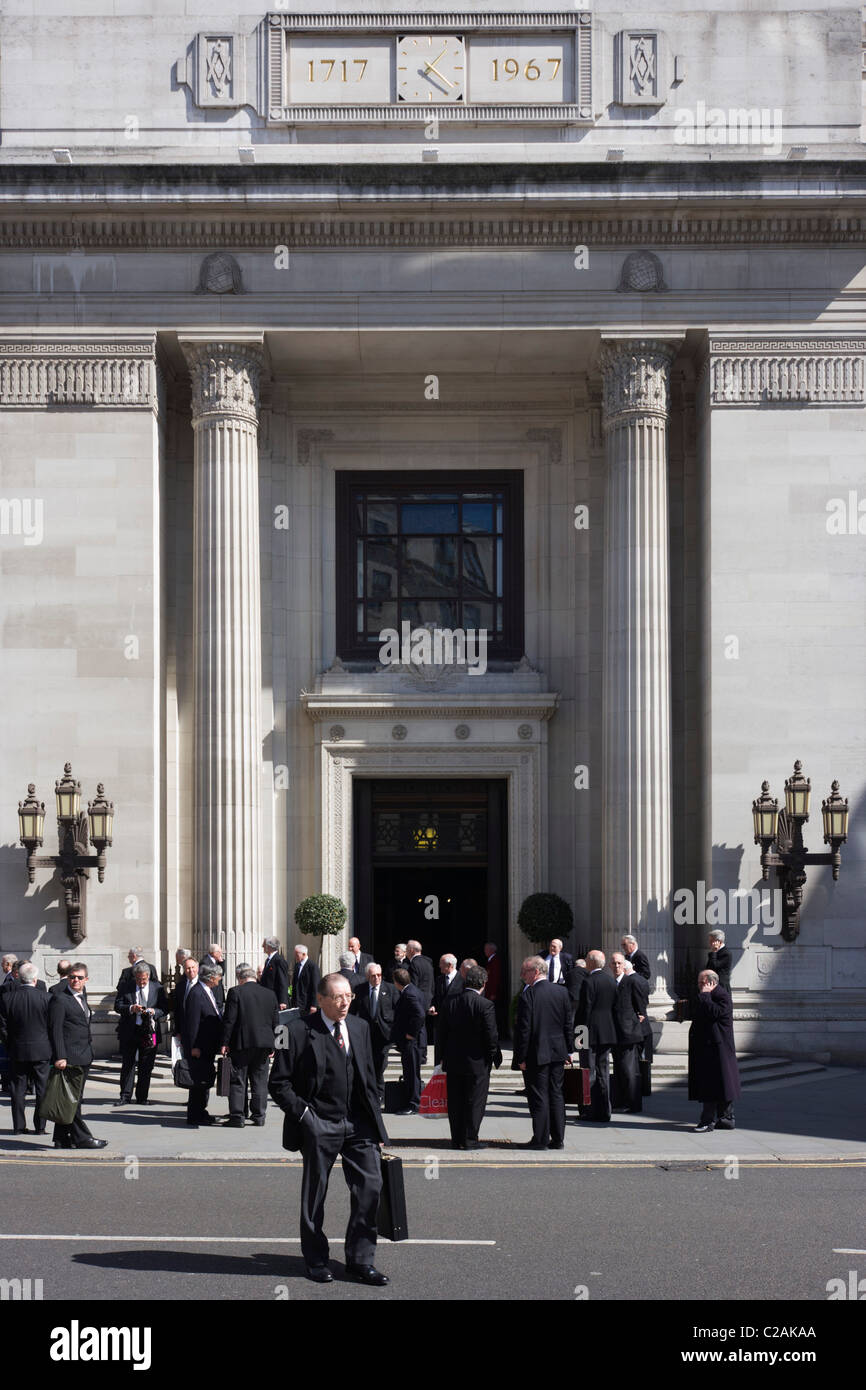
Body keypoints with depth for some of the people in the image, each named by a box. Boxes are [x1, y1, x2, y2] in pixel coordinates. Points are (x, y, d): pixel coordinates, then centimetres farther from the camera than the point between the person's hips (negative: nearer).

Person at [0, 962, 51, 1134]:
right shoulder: (46, 997, -10)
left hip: (17, 1051, 1)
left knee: (18, 1089, 10)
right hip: (42, 1050, -1)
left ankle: (18, 1126, 12)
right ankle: (40, 1126, 9)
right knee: (42, 1088, 8)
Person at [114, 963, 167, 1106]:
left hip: (149, 1032, 0)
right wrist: (131, 1008, -18)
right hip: (129, 1031, 0)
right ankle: (125, 1096, 9)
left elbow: (165, 1008, 4)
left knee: (146, 1067, 5)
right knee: (127, 1065, 2)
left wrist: (154, 1012, -15)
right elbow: (117, 1006, -1)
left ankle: (142, 1097, 14)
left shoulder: (157, 988, 3)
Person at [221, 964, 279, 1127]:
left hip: (241, 1043, -4)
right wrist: (272, 1046, 15)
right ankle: (259, 1116, 15)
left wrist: (225, 1043, -4)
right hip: (264, 1044, 4)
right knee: (260, 1081, 12)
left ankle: (237, 1117, 2)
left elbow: (229, 1020, -10)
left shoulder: (235, 992, -8)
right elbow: (275, 1022, 9)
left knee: (237, 1082, 3)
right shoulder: (270, 994, 6)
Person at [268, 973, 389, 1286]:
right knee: (314, 1194, 6)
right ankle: (316, 1261, 22)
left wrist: (375, 1121, 12)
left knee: (370, 1186, -2)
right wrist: (303, 1113, -13)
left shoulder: (360, 1027, 11)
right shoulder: (299, 1031, -7)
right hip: (319, 1126, -4)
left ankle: (360, 1260, 10)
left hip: (358, 1124, 4)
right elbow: (279, 1083, -5)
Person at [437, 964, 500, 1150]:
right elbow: (491, 1036, -14)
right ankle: (470, 1140, 5)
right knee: (475, 1101, 4)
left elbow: (441, 1032, 6)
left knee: (455, 1102, 11)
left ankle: (456, 1139, 16)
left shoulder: (451, 1002, 0)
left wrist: (444, 1056, 16)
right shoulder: (485, 1005, -15)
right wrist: (494, 1057, 1)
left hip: (453, 1060, 5)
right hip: (477, 1062, -5)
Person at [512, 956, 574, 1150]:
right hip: (558, 1054, 6)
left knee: (539, 1097, 1)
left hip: (536, 1055, -6)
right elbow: (568, 1024, 8)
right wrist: (568, 1051, 15)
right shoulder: (562, 993, 3)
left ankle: (541, 1139, 4)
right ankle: (558, 1139, 15)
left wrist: (521, 1058, -9)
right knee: (556, 1095, 12)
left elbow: (524, 1029, -15)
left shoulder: (528, 996, -15)